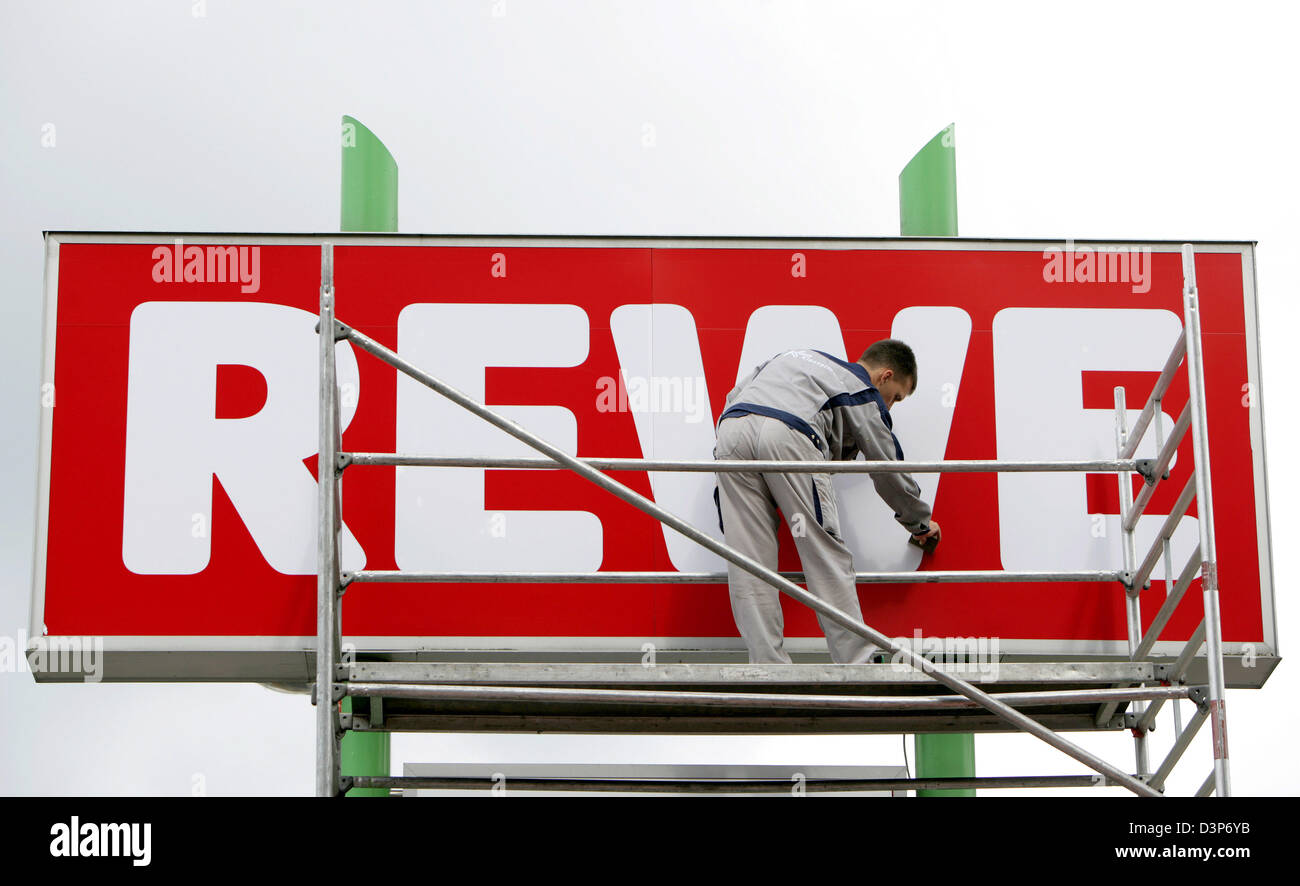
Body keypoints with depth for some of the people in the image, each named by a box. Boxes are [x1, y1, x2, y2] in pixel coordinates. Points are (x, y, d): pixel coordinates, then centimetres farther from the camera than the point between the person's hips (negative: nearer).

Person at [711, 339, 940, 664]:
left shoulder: (796, 357, 37)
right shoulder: (863, 393, 20)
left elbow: (735, 395, 34)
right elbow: (889, 470, 24)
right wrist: (921, 523, 39)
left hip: (730, 425, 6)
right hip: (788, 434, -6)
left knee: (748, 564, 5)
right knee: (827, 555, 3)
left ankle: (769, 668, 3)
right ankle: (857, 666, 4)